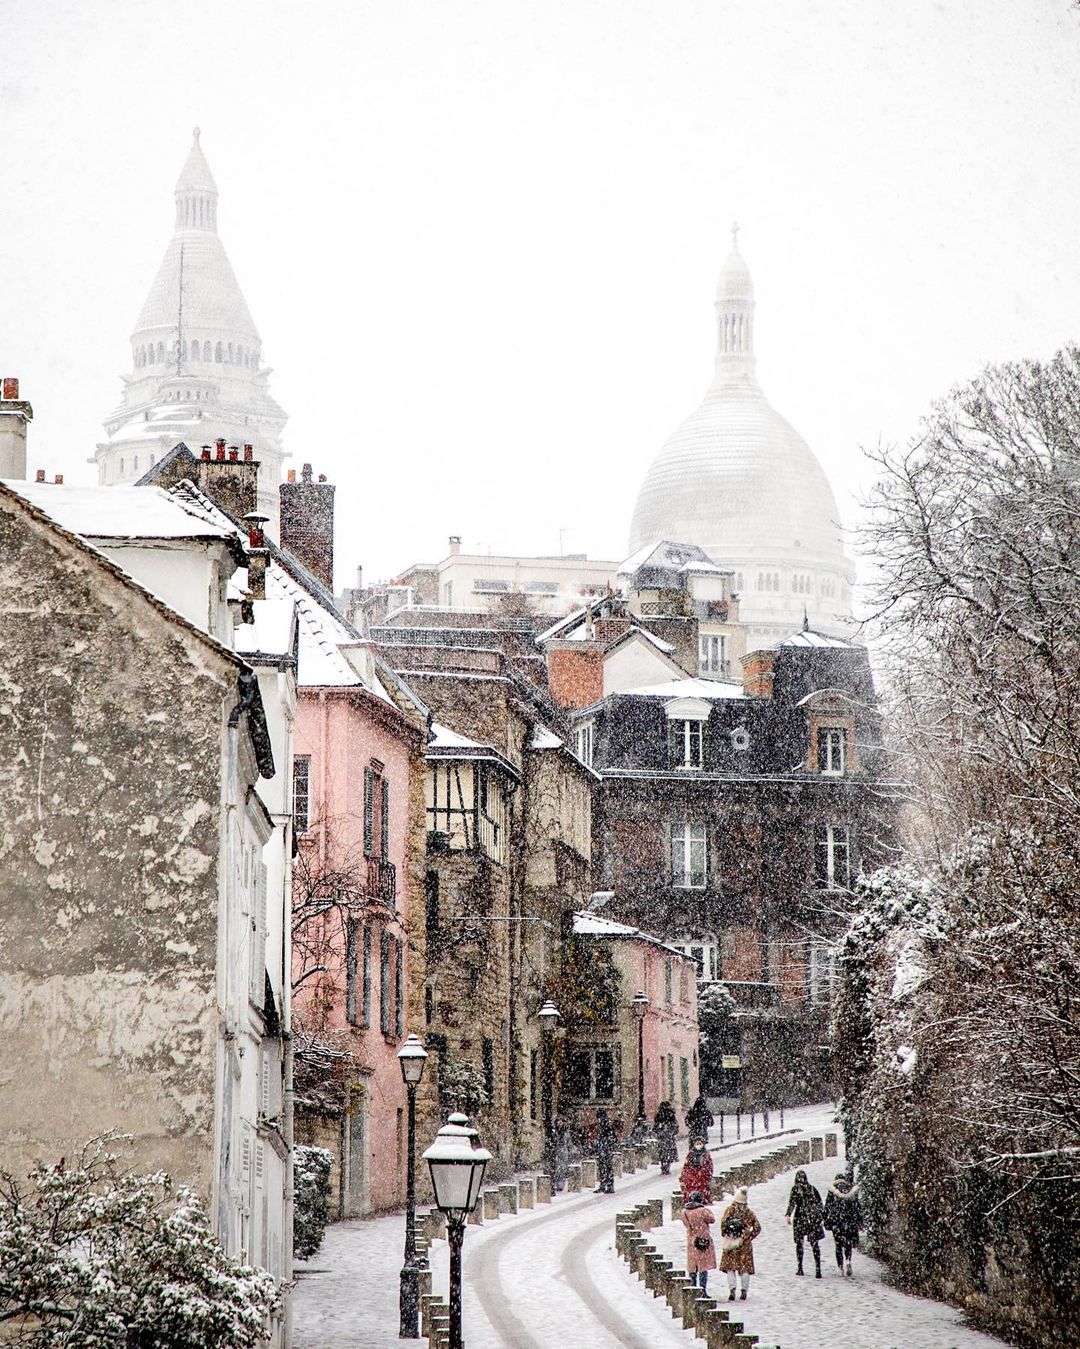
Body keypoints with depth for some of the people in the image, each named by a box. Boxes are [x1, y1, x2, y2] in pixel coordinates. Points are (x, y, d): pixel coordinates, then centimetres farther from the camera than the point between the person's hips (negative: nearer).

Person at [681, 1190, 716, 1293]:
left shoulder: (685, 1212, -2)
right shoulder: (703, 1211, -16)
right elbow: (712, 1219, 0)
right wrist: (707, 1208, 10)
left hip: (691, 1242, 4)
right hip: (704, 1240, -4)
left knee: (692, 1267, 12)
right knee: (703, 1267, -1)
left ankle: (691, 1289, 15)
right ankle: (702, 1290, -4)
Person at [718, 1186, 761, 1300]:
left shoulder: (729, 1210, -6)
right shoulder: (749, 1212, 1)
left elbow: (723, 1224, -11)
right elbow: (757, 1227, 1)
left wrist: (725, 1237, 2)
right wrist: (748, 1237, 8)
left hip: (731, 1242, -2)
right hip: (745, 1243, 2)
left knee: (730, 1266, 5)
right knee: (745, 1267, 8)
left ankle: (732, 1290, -8)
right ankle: (744, 1291, 8)